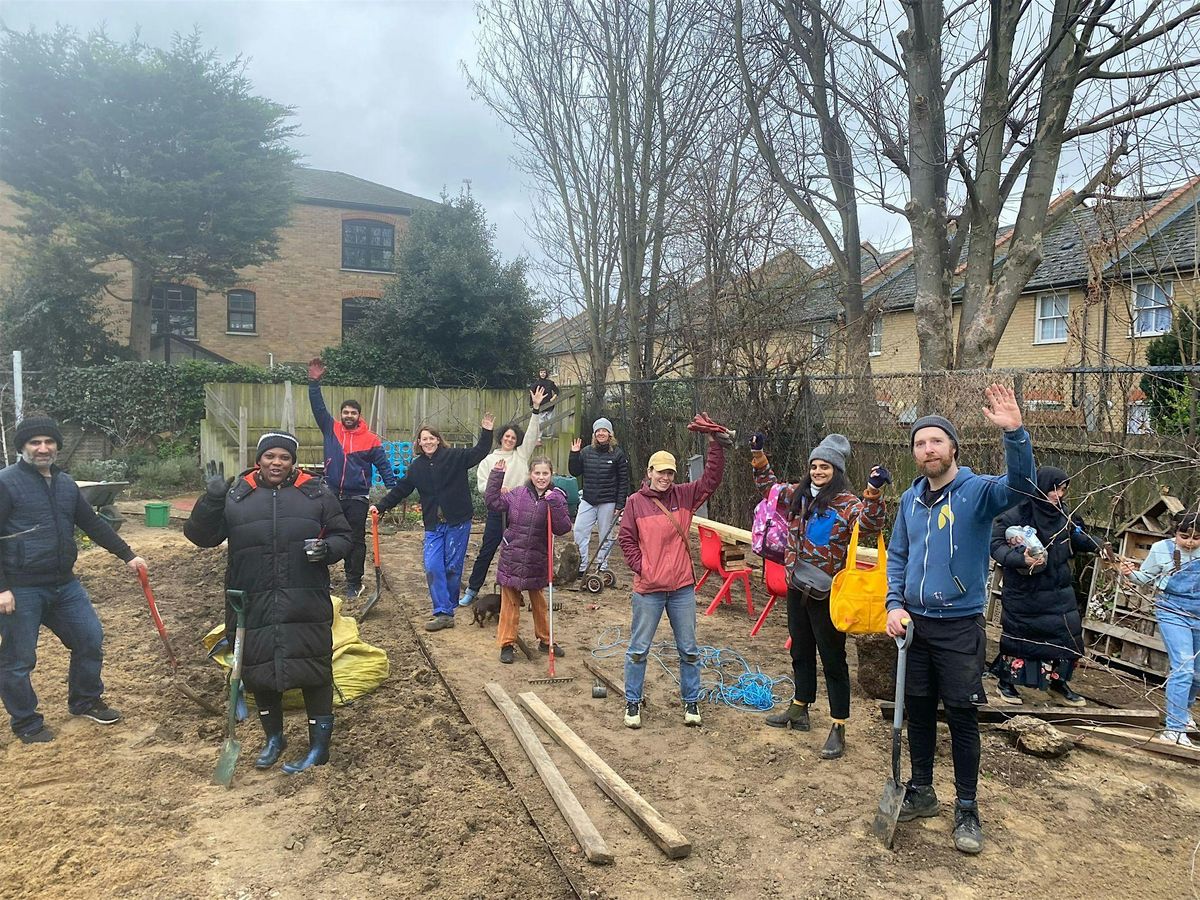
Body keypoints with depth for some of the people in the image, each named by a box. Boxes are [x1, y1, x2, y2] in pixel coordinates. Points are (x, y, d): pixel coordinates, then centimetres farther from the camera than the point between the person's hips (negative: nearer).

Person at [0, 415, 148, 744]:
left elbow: (94, 524, 16)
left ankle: (85, 701, 32)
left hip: (64, 584, 7)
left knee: (91, 640, 13)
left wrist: (127, 555, 13)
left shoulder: (66, 483, 10)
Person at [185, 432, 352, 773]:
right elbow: (201, 536, 2)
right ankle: (274, 738, 35)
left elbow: (343, 536, 7)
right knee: (259, 672, 13)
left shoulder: (318, 494, 2)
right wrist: (211, 501, -15)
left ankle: (320, 745, 17)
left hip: (305, 605, -1)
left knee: (314, 671, 2)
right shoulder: (235, 496, 4)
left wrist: (327, 548, -15)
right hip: (253, 605, 2)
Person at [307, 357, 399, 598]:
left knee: (356, 540, 4)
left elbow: (384, 465, 0)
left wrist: (393, 490, -7)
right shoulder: (331, 429, 4)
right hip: (331, 495, 2)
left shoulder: (370, 439, -2)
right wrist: (314, 382, -13)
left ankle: (354, 583, 13)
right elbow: (318, 407, -2)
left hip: (357, 498, -2)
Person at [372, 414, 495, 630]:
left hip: (457, 522, -3)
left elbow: (479, 452, -6)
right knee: (432, 567, -7)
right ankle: (443, 613, -4)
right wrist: (381, 506, 16)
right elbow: (400, 489, 17)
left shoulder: (455, 456, -1)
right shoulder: (417, 466, 11)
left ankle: (448, 609, 19)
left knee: (453, 566, 3)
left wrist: (486, 432, -18)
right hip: (433, 525, 4)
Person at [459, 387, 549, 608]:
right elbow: (481, 485, -1)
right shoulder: (489, 459, 7)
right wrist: (496, 488, -21)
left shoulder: (522, 454, 9)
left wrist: (536, 409, -12)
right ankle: (472, 590, 14)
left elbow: (532, 434, -2)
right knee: (487, 551, 3)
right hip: (497, 510, -1)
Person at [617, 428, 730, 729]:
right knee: (638, 649, 8)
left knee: (689, 650, 12)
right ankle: (632, 702, 23)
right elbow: (626, 538, 1)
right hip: (648, 588, -2)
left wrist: (716, 446, -14)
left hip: (683, 587, 2)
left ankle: (691, 701, 28)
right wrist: (640, 566, -9)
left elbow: (711, 479, -5)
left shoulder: (684, 495, 3)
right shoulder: (636, 501, -3)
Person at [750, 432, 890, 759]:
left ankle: (838, 728, 12)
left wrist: (873, 492, -46)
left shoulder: (846, 502, -14)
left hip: (827, 594, -7)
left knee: (833, 659, 3)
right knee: (801, 652, 21)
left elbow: (869, 524, -32)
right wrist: (758, 457, 14)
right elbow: (769, 488, 22)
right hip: (797, 588, 7)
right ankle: (799, 710, 38)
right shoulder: (798, 495, 6)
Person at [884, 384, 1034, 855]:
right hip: (914, 624, 5)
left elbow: (1019, 486, -31)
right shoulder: (910, 499, 6)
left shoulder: (978, 491, -9)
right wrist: (894, 605, -2)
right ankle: (921, 791, 32)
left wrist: (1014, 432, -46)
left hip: (959, 627, -4)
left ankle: (966, 808, 21)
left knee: (962, 718, 5)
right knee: (917, 710, 14)